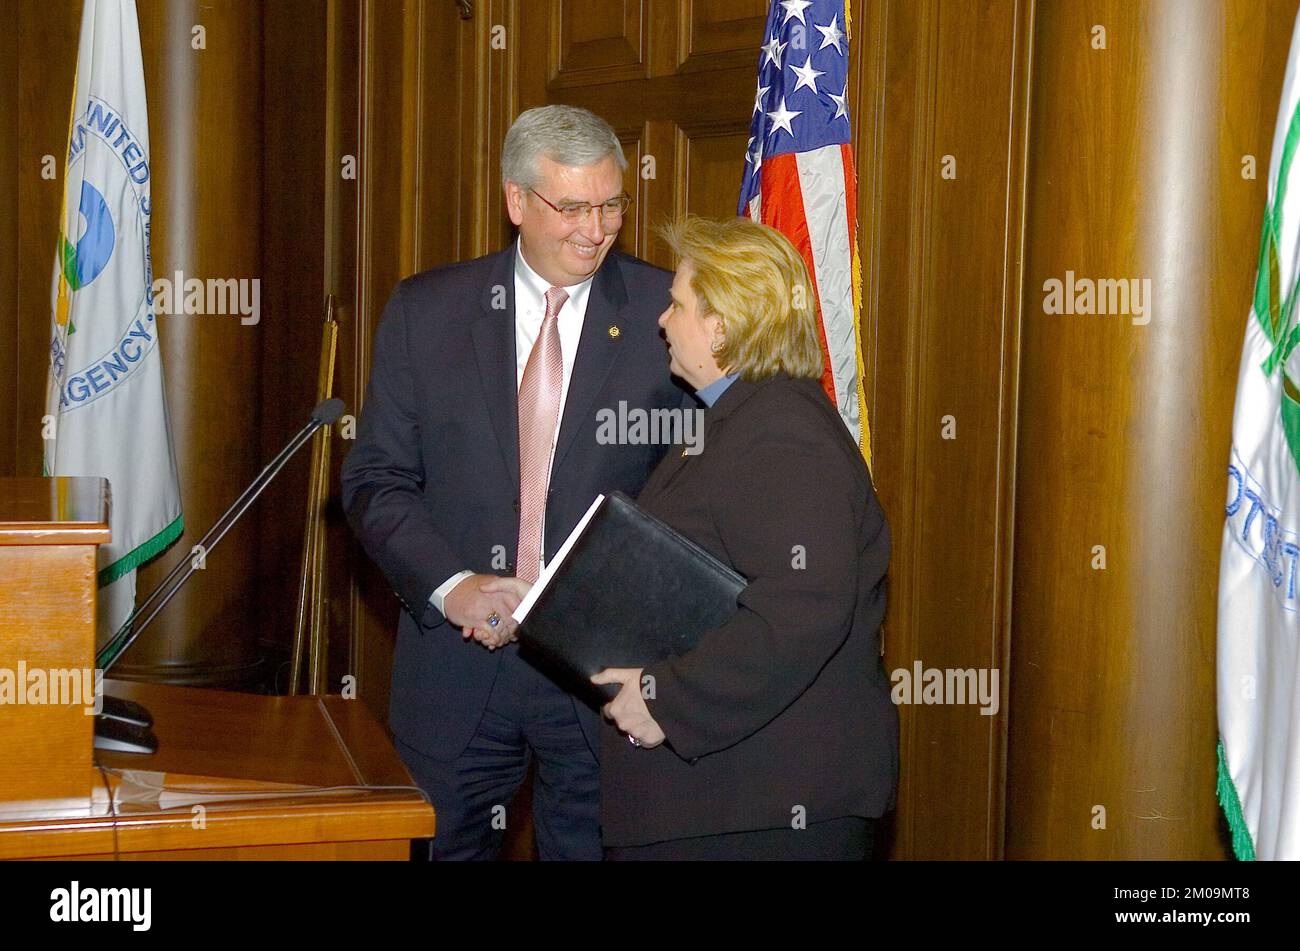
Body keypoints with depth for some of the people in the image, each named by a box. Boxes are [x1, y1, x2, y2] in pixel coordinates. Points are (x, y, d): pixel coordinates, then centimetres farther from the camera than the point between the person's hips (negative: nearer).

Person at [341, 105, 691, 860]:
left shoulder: (667, 312, -2)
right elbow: (376, 480, 2)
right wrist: (451, 587, -13)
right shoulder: (426, 310, 2)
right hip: (459, 667, 1)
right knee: (456, 847, 12)